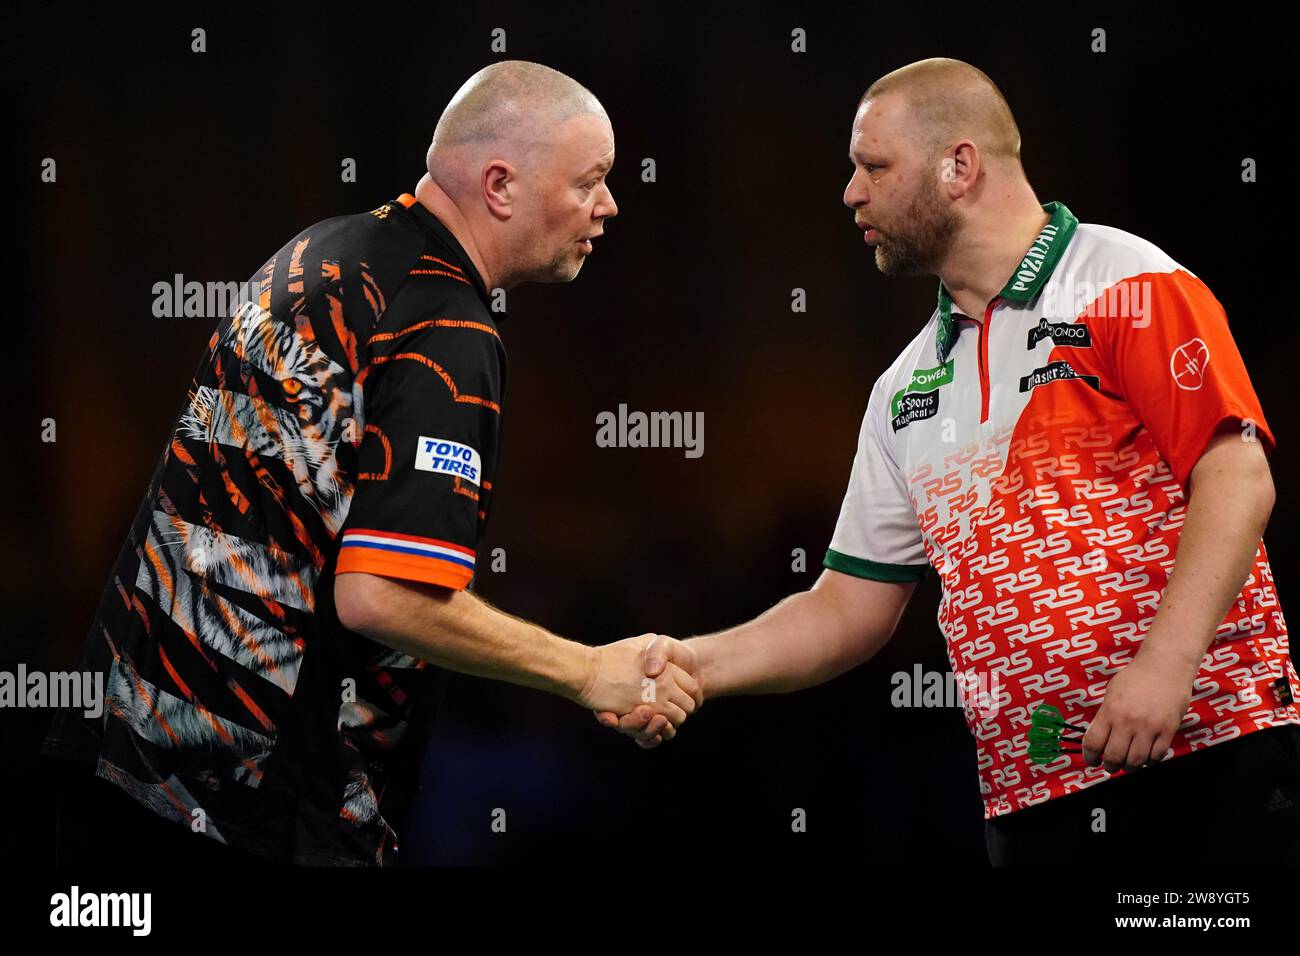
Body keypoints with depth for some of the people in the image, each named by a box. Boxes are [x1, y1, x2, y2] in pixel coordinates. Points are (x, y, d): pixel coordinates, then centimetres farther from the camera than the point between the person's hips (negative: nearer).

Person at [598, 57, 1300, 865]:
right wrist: (698, 664, 3)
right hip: (1032, 800, 6)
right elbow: (850, 608, 19)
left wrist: (1163, 664, -22)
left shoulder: (1128, 285, -2)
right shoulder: (907, 389, 18)